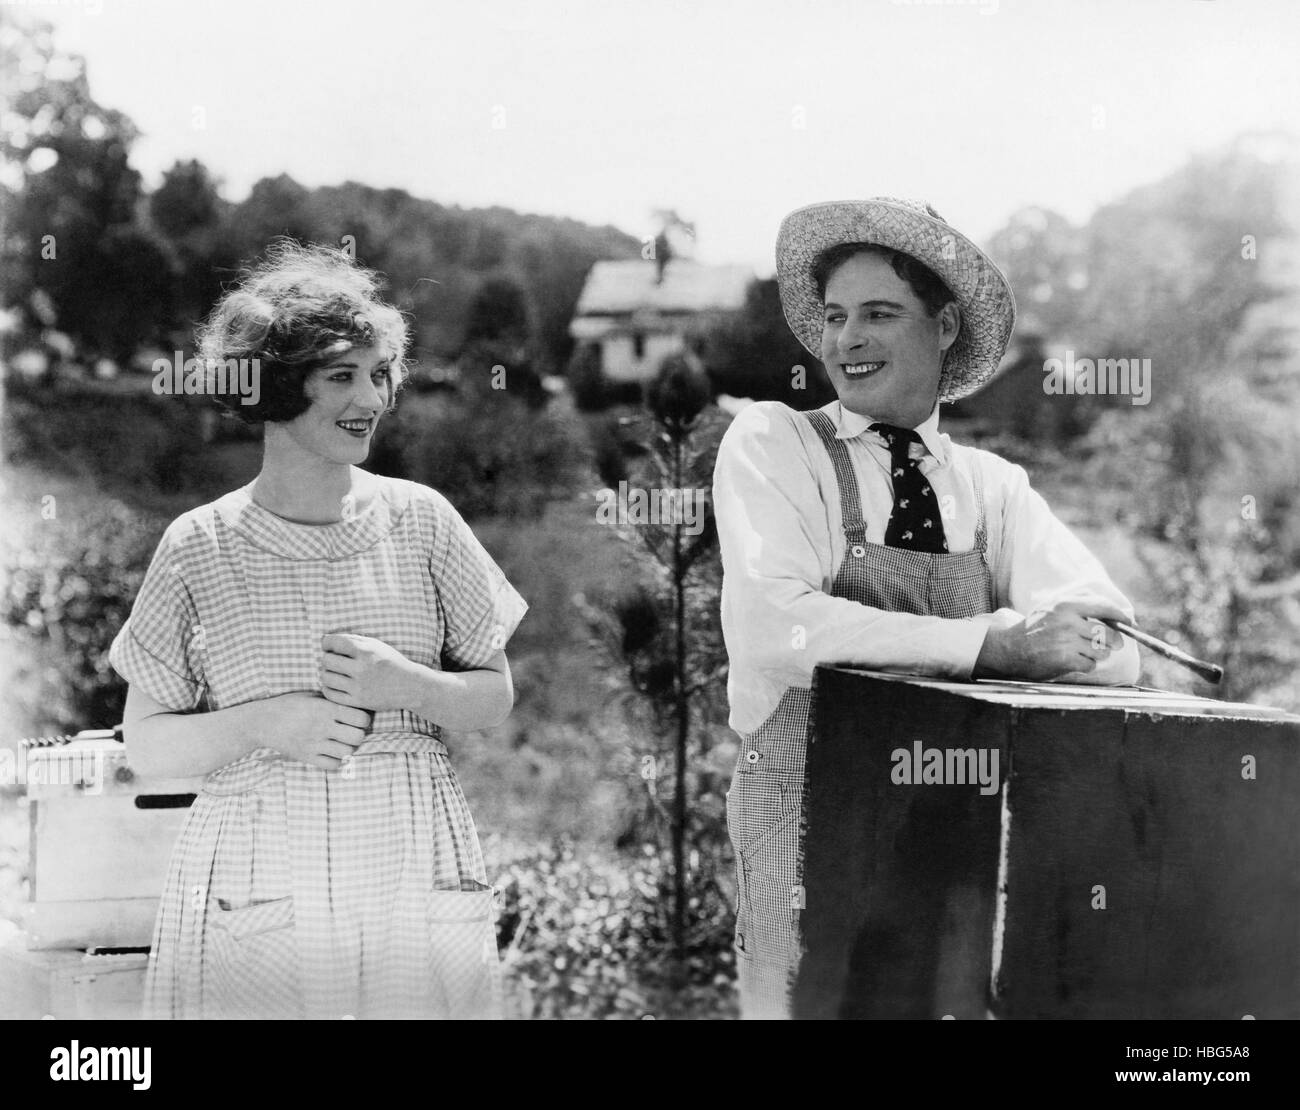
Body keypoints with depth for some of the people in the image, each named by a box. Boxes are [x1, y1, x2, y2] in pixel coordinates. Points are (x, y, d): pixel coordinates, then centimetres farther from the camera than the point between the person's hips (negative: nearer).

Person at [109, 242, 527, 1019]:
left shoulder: (420, 521, 3)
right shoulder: (200, 547, 0)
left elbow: (496, 699, 10)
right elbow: (147, 747, 4)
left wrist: (408, 686, -10)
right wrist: (262, 724, -13)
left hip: (419, 885, 1)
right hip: (253, 892, -1)